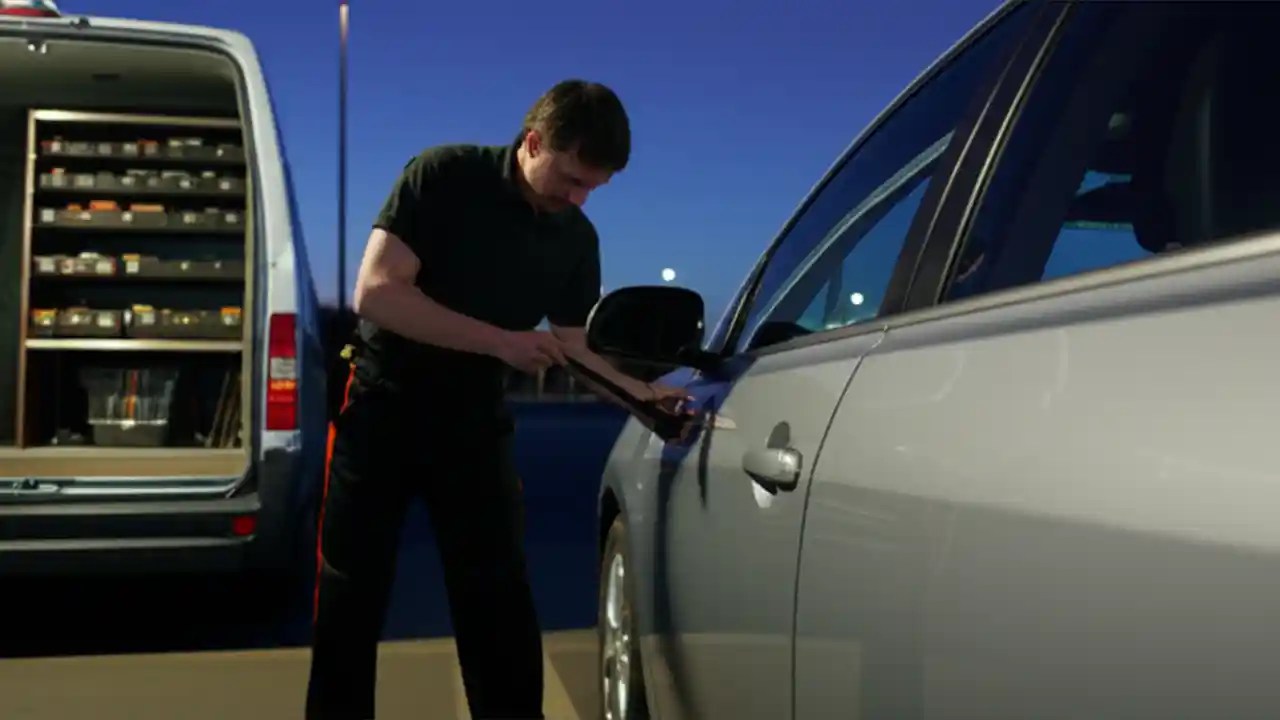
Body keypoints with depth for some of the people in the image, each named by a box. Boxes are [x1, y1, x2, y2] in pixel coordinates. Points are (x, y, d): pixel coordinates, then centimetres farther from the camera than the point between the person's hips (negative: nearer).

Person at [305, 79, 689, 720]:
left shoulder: (577, 238, 0)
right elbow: (375, 294, -23)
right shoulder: (444, 177, -15)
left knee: (499, 599, 2)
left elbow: (573, 338, 12)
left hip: (475, 418, 3)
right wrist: (501, 341, -25)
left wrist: (641, 393, -2)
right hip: (383, 405, -3)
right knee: (350, 595, 5)